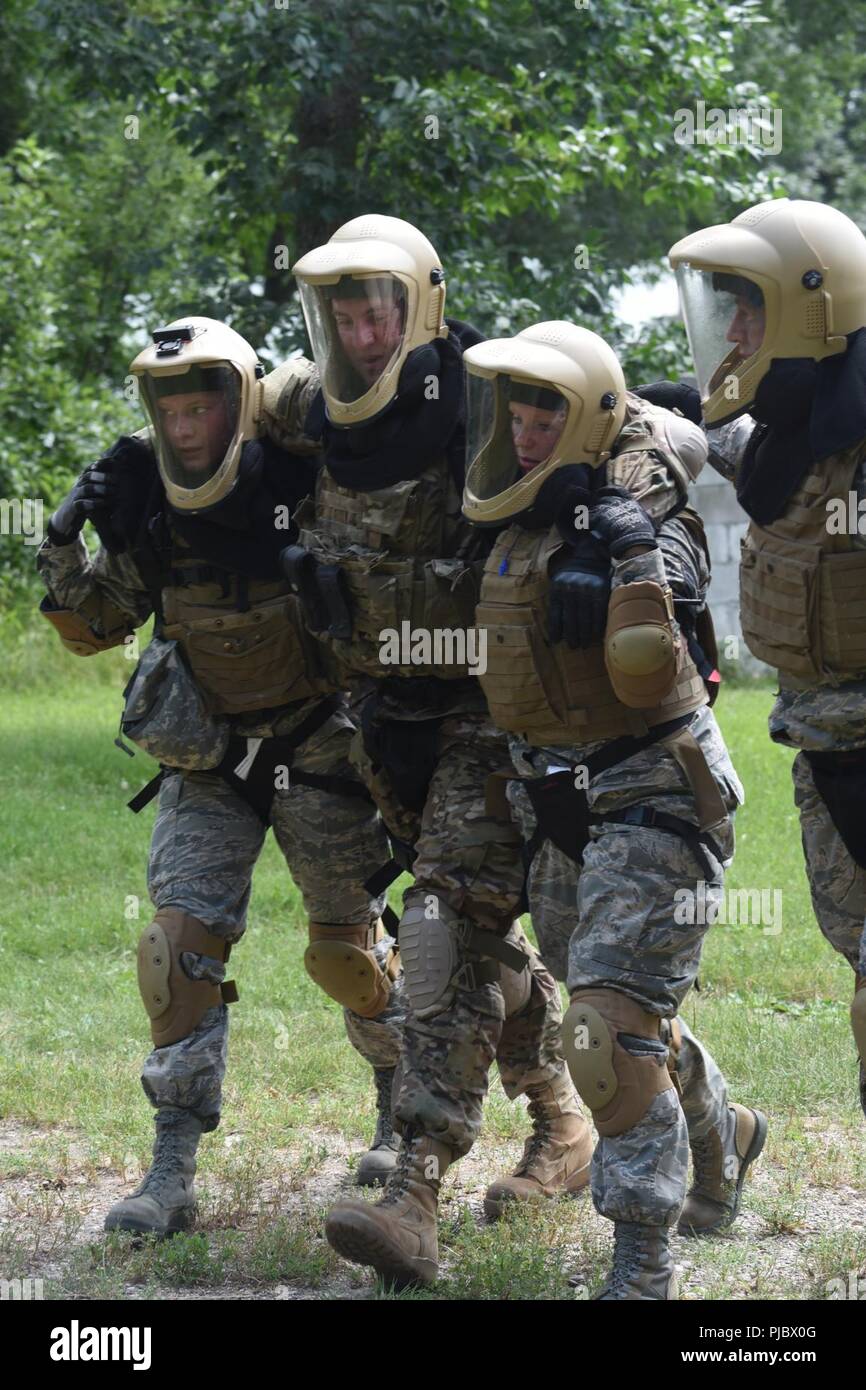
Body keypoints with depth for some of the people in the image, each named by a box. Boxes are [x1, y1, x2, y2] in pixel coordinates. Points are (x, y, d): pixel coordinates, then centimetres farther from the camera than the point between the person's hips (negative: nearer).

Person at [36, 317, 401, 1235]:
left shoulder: (302, 488, -17)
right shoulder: (149, 514, -6)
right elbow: (91, 627, 3)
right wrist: (65, 545, -12)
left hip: (318, 753, -3)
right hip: (206, 764, 3)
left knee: (347, 947, 8)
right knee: (183, 938, -10)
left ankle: (403, 1112, 33)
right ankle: (172, 1173, -7)